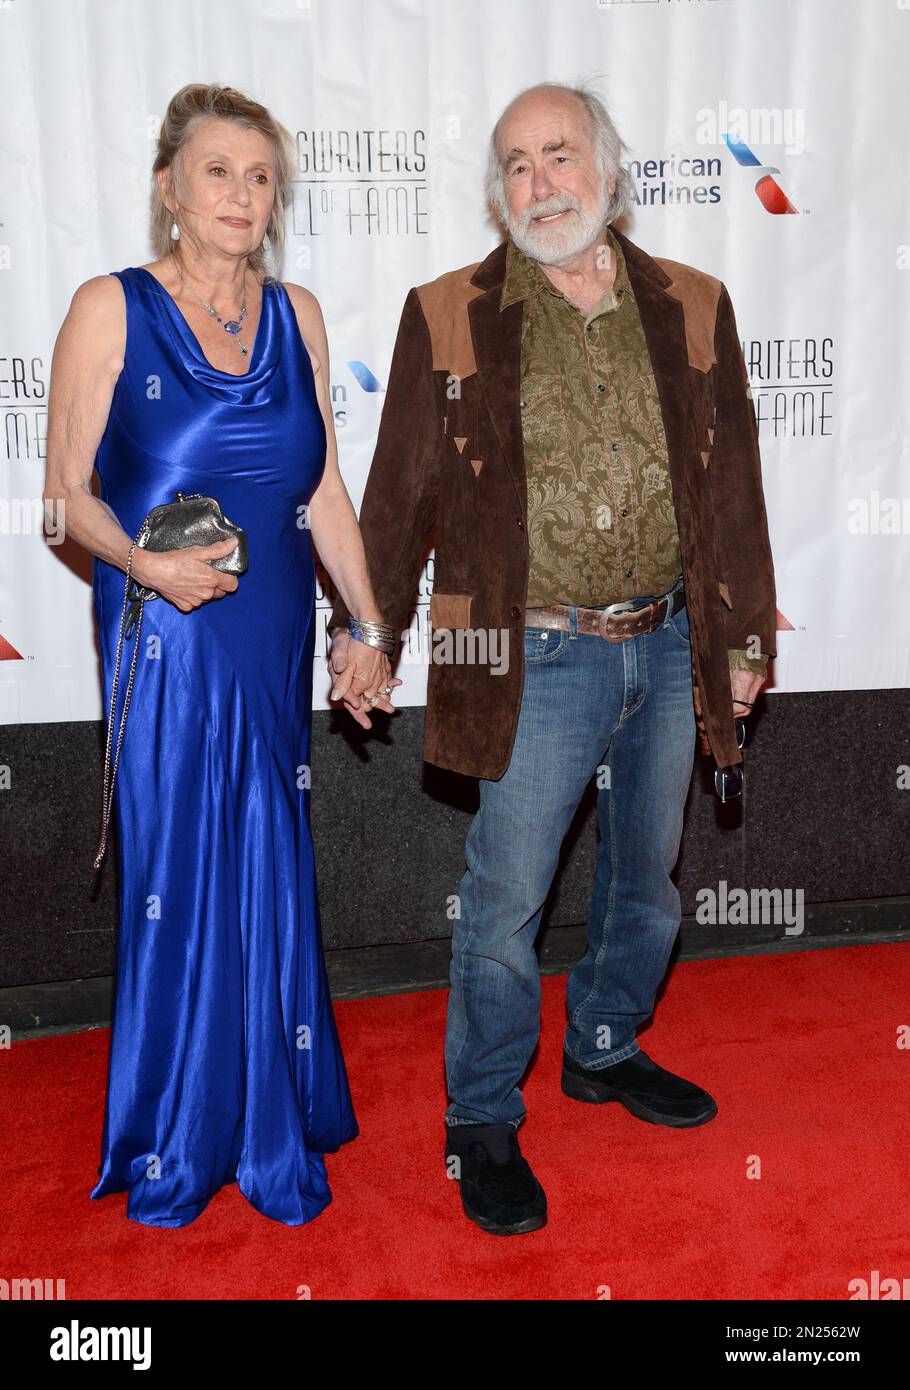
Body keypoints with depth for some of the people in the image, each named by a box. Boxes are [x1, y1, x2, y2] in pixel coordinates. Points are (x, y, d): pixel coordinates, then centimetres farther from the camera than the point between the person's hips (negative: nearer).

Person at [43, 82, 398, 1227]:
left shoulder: (296, 315, 10)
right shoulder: (111, 308, -2)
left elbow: (325, 490, 11)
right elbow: (66, 490, -3)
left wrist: (368, 628, 9)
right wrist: (145, 563, -22)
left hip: (272, 639, 4)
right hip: (165, 640, -3)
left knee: (272, 879, 9)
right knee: (173, 881, 4)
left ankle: (272, 1132, 29)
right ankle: (172, 1144, 26)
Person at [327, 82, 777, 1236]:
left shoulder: (691, 308, 5)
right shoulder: (448, 317, -1)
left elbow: (734, 484, 9)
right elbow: (400, 490, 2)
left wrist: (745, 634, 9)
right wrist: (363, 631, 3)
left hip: (666, 651, 4)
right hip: (538, 660, -3)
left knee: (646, 878, 18)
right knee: (504, 901, 2)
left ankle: (605, 1051, 42)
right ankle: (483, 1122, 22)